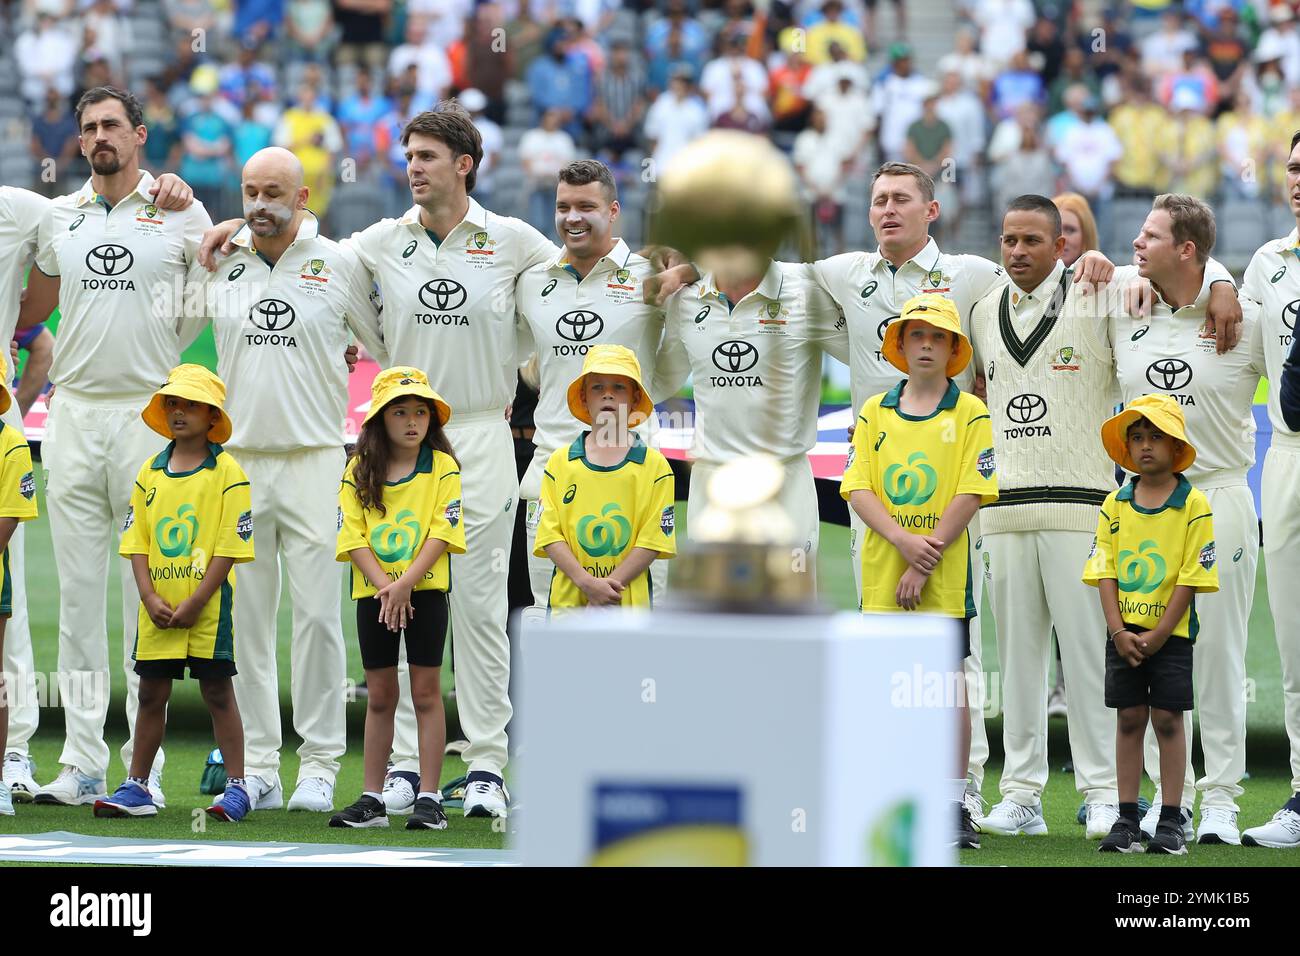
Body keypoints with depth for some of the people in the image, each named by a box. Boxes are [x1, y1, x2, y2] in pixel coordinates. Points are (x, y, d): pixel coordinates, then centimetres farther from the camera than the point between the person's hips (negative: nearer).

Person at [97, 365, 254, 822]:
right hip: (157, 607, 4)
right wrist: (151, 598, -5)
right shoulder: (151, 471, 10)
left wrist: (194, 603, -14)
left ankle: (236, 787, 5)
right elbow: (136, 542, 8)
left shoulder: (227, 473, -5)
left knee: (217, 691, 0)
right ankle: (136, 788, 14)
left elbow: (229, 547, -9)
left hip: (207, 605, -4)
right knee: (151, 693, 8)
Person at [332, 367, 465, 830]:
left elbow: (442, 531, -9)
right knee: (379, 696, 8)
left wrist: (405, 583, -19)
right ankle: (372, 800, 12)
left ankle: (429, 798, 0)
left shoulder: (442, 467, -2)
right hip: (373, 595, 3)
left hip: (426, 589, -3)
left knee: (426, 692, -1)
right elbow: (353, 536, -1)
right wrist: (383, 586, -14)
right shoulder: (360, 471, 5)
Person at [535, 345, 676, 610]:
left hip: (630, 603, -1)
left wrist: (606, 589, -13)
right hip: (568, 601, 1)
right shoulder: (560, 462, 7)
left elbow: (652, 539, -3)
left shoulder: (654, 465, 3)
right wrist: (587, 583, -14)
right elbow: (550, 535, 0)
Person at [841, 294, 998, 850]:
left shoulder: (970, 414, 1)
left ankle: (955, 805, 2)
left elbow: (970, 494, -6)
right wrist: (905, 542, -14)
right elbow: (858, 490, 2)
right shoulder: (875, 412, 9)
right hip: (881, 573, 3)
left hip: (945, 576, -3)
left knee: (949, 685, -3)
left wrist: (925, 561, -12)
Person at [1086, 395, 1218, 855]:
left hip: (1171, 632, -3)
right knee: (1129, 718, 4)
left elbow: (1191, 576, -8)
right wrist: (1118, 631, -9)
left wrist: (1157, 635, -13)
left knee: (1168, 718, -2)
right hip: (1124, 632, 3)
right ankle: (1127, 820, 8)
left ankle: (1171, 821, 2)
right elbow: (1106, 573, 3)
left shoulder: (1193, 505, -6)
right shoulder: (1116, 504, 5)